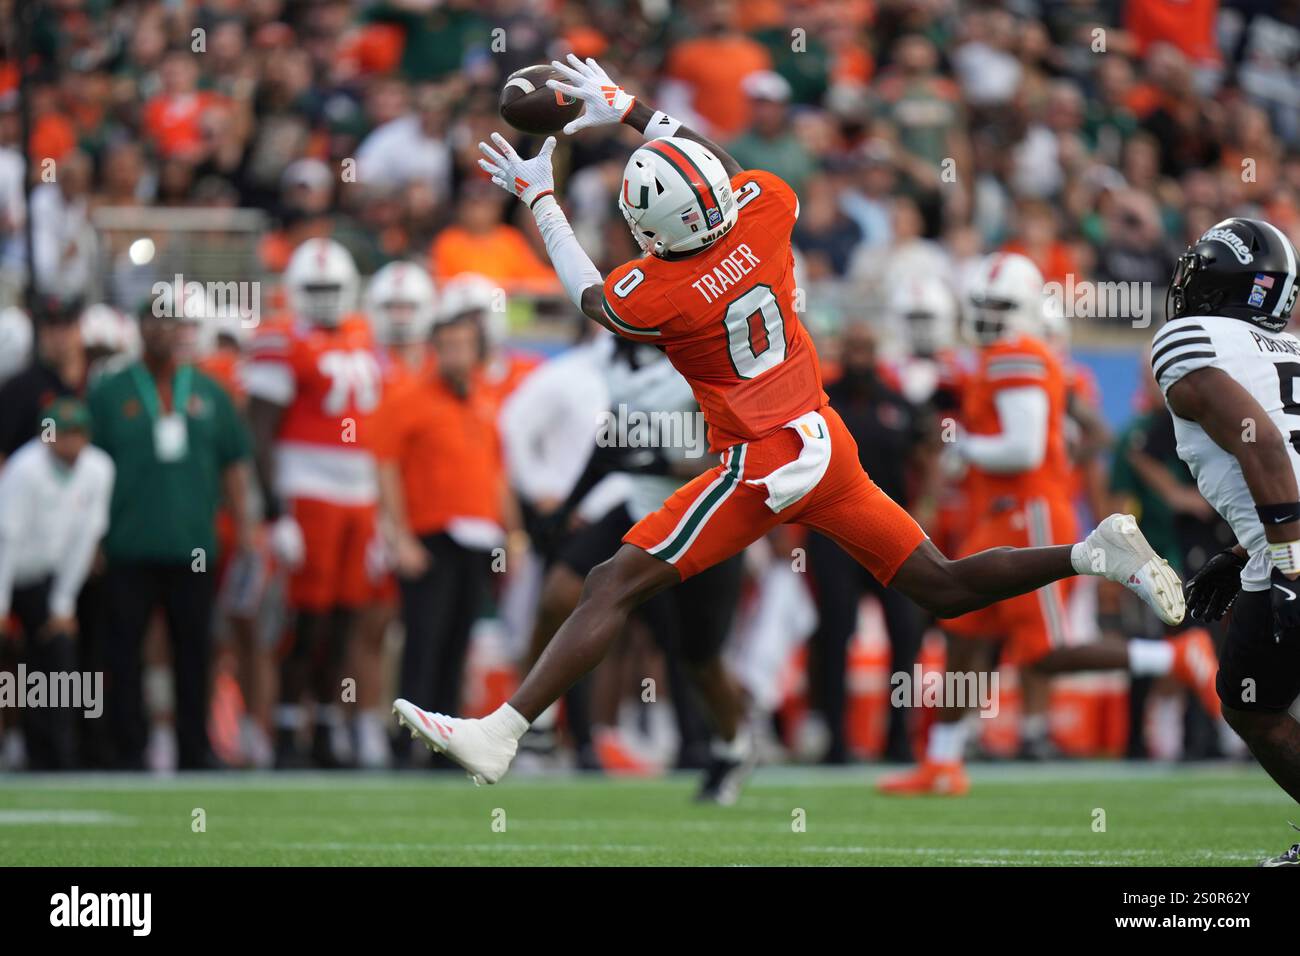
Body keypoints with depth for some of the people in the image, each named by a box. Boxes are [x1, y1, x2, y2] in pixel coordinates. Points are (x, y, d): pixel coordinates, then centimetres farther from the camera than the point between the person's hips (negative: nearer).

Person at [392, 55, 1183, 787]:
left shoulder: (655, 293, -18)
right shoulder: (767, 206, -7)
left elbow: (591, 297, 7)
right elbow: (718, 170, 19)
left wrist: (540, 196, 18)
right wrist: (628, 109, 24)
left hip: (763, 468, -6)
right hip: (828, 443, 6)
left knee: (616, 587, -6)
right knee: (944, 588, 15)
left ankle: (502, 733, -12)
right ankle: (1096, 553, -1)